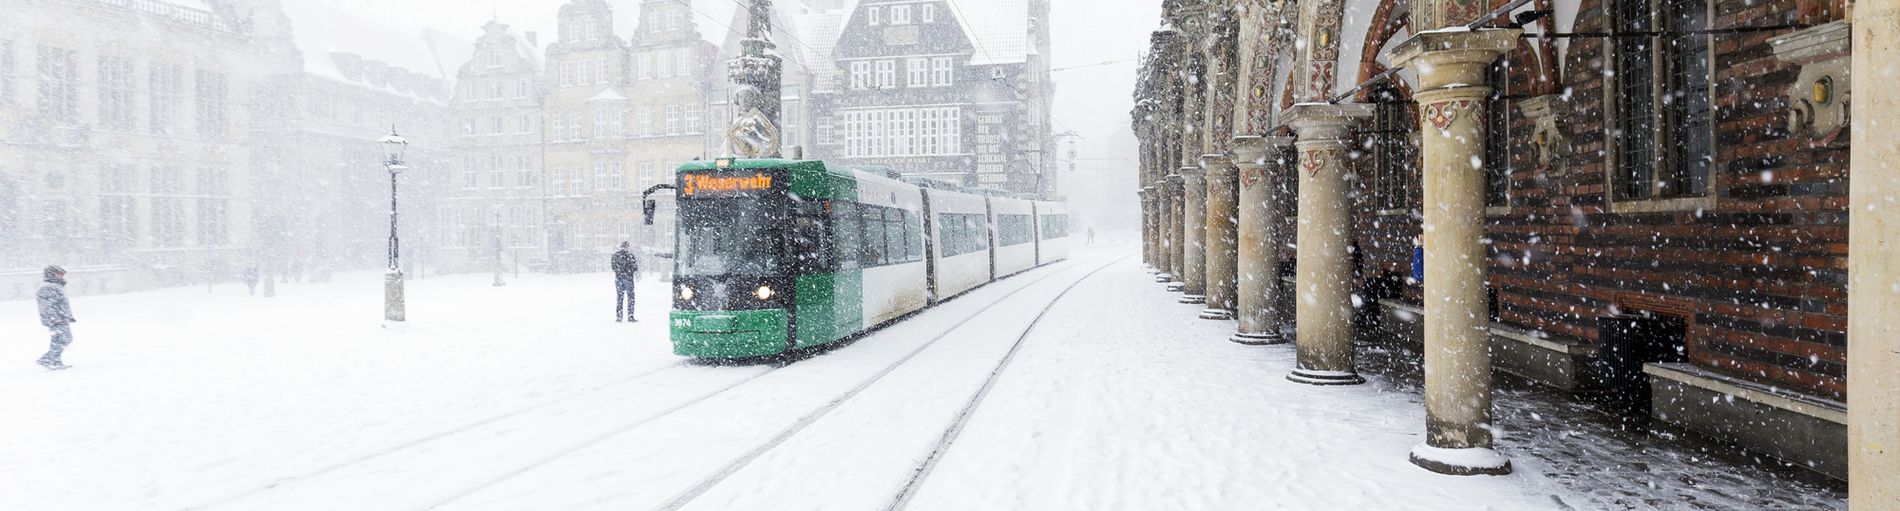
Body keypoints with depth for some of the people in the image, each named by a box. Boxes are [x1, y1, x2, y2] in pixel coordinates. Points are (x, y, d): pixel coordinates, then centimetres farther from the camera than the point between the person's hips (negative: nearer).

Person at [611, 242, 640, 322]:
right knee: (630, 297, 3)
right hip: (628, 277, -4)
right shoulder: (629, 255, -11)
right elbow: (634, 267, -9)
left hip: (618, 278, 4)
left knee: (619, 296, 11)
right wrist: (637, 276, 5)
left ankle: (618, 317, 9)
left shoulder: (615, 255, 4)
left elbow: (613, 268, 10)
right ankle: (630, 317, 1)